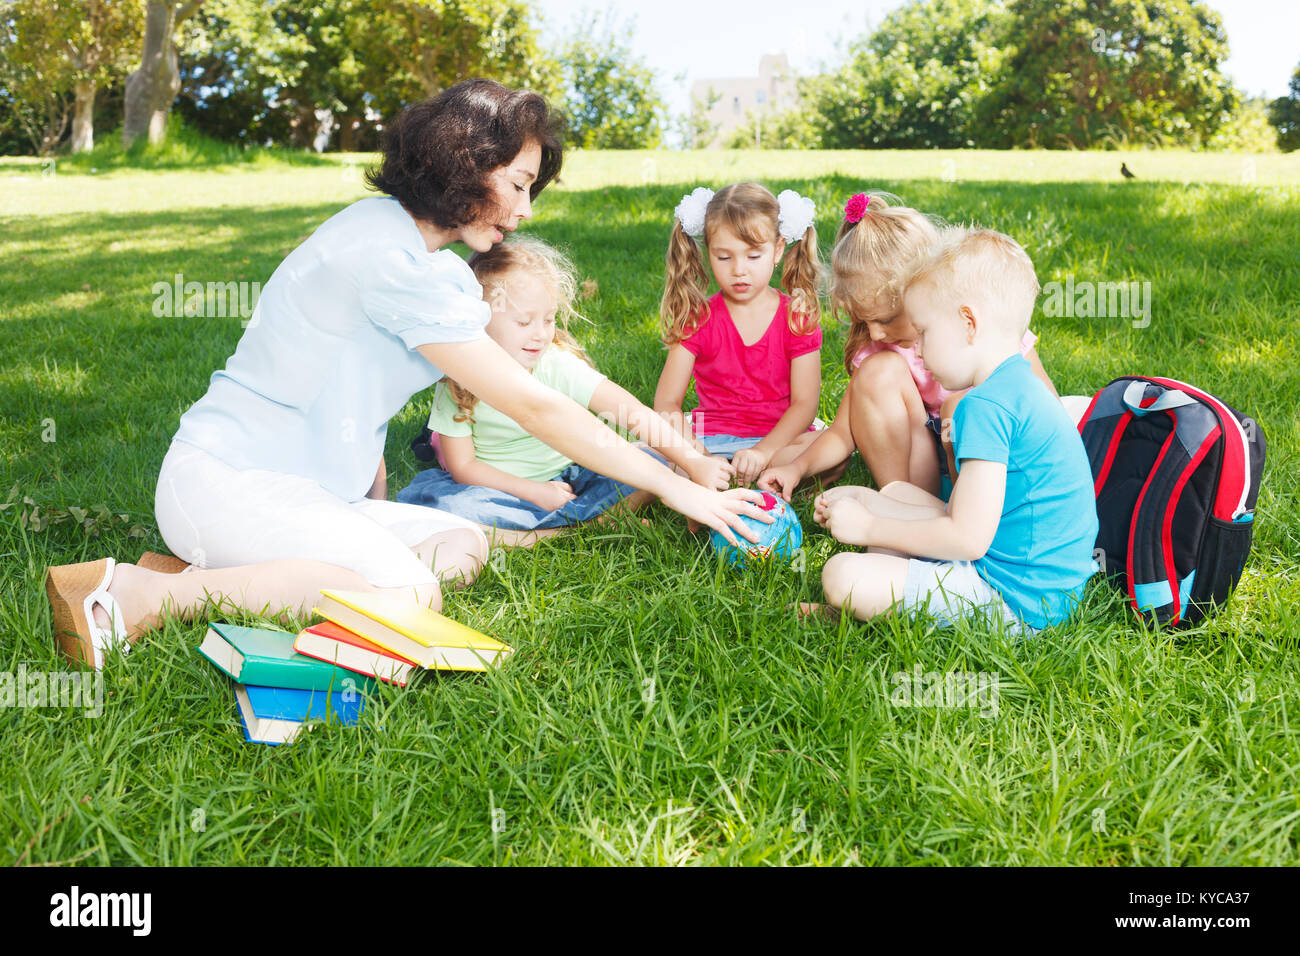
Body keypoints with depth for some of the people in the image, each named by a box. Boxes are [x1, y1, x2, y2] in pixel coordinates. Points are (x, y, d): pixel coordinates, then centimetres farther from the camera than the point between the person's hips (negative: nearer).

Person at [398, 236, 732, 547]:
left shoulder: (560, 365, -14)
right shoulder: (456, 384, -12)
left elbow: (632, 413, -24)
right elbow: (463, 466, -9)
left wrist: (693, 462, -35)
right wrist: (534, 492, -19)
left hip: (564, 480, 1)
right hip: (503, 490, -1)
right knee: (436, 501, -31)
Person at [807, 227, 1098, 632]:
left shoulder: (987, 406, -22)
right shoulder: (1022, 386, 11)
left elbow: (969, 538, -25)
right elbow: (966, 512, 14)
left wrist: (869, 527, -13)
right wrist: (867, 502, 10)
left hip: (1016, 598, -11)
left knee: (844, 576, -22)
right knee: (895, 492, 24)